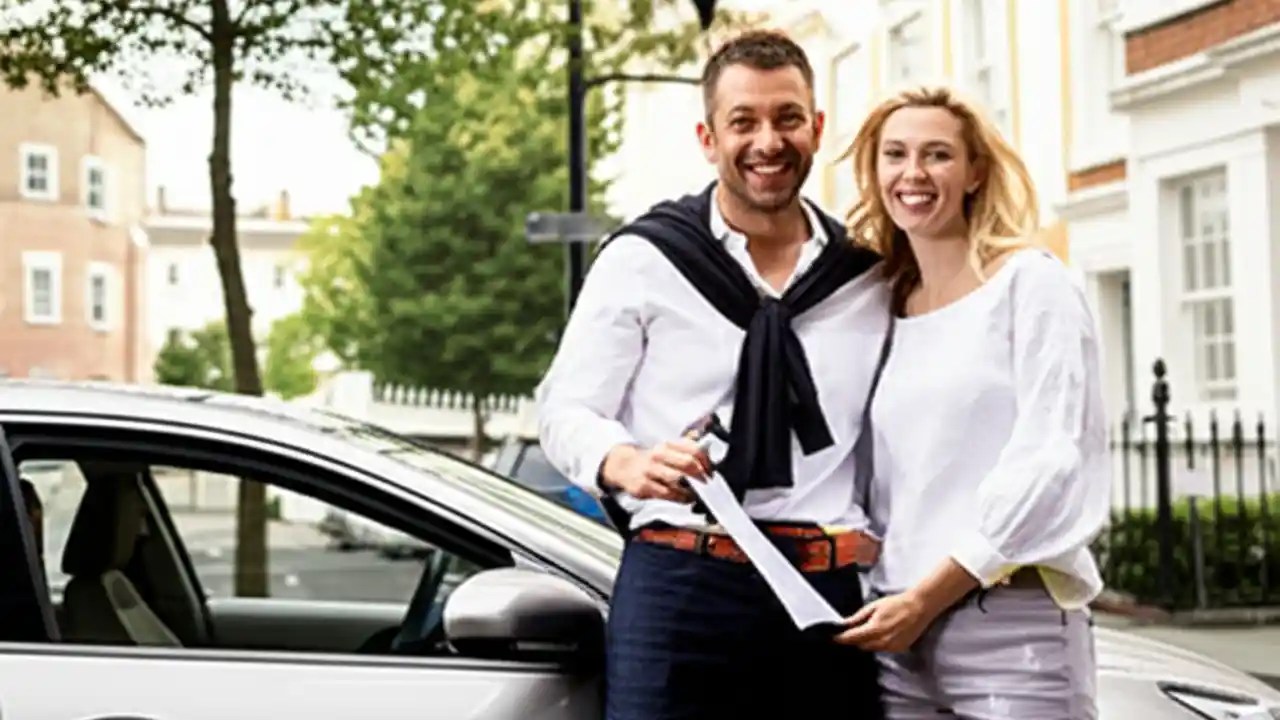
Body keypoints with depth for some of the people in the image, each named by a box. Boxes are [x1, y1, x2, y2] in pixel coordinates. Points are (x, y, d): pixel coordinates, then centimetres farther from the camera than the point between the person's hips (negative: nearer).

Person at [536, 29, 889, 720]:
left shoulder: (867, 278, 12)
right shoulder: (644, 257, 2)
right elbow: (565, 409, 2)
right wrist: (627, 464, -18)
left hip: (831, 594, 3)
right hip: (680, 586, -3)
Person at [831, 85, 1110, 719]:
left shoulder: (1030, 282, -2)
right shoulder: (886, 309, 14)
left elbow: (1052, 460, -11)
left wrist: (925, 598, -13)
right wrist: (882, 601, 1)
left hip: (1011, 621, -5)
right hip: (897, 627, 5)